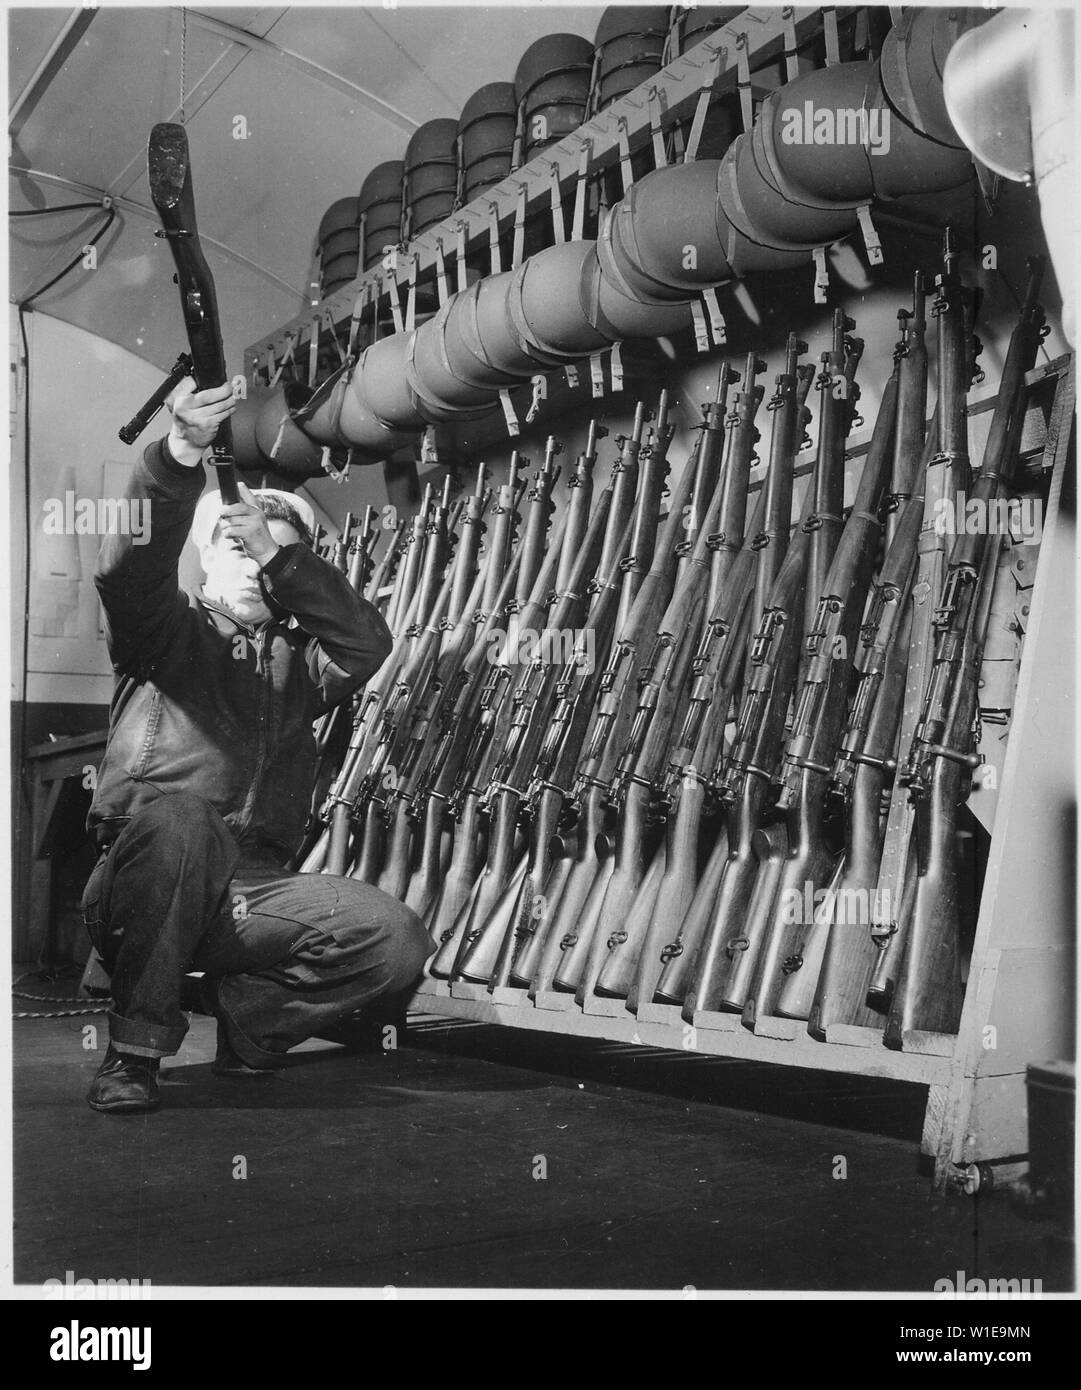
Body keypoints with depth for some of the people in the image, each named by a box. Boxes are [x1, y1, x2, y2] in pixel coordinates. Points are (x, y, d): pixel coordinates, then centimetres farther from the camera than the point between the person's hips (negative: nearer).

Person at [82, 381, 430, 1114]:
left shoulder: (302, 659, 21)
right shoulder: (172, 633, 14)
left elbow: (368, 643, -1)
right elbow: (130, 570, -8)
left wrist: (281, 556, -12)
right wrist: (178, 458, -24)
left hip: (251, 894, 2)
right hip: (139, 893, -2)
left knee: (397, 940, -20)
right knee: (177, 813, -37)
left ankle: (243, 1009, 5)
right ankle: (135, 1049, -19)